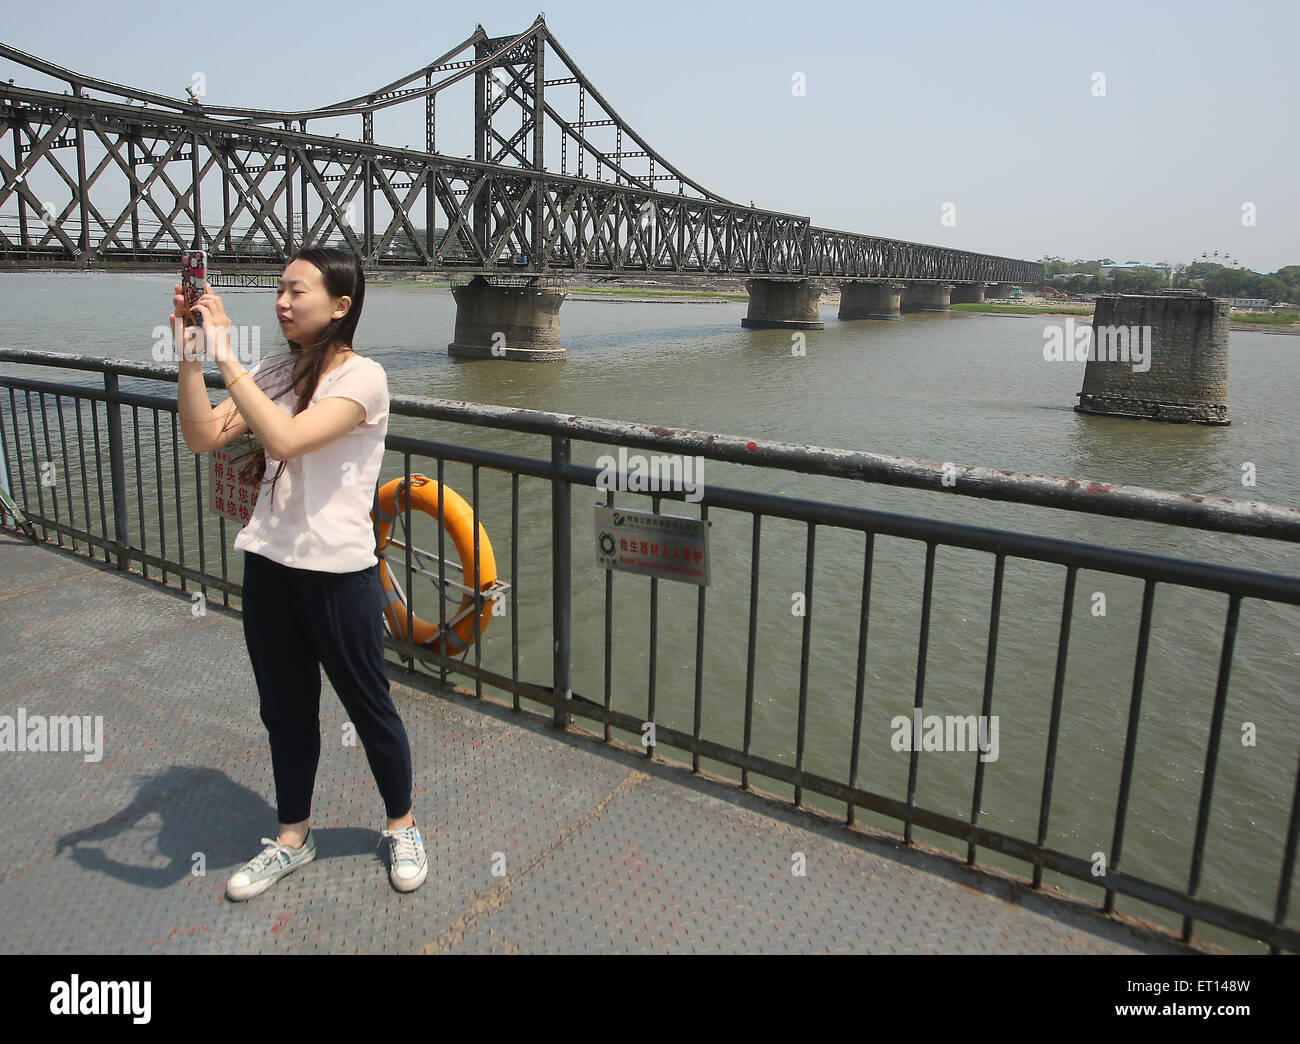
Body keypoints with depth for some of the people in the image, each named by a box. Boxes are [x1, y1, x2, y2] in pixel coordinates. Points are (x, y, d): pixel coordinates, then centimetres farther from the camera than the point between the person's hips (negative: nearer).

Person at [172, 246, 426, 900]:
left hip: (339, 575, -6)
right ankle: (292, 838, 37)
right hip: (269, 566, 7)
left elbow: (285, 438, -27)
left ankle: (401, 826, 32)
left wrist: (224, 355, -23)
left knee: (369, 707, 9)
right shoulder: (274, 372, 8)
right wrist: (190, 354, -8)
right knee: (285, 710, 18)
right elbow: (203, 437, 0)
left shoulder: (362, 376, -13)